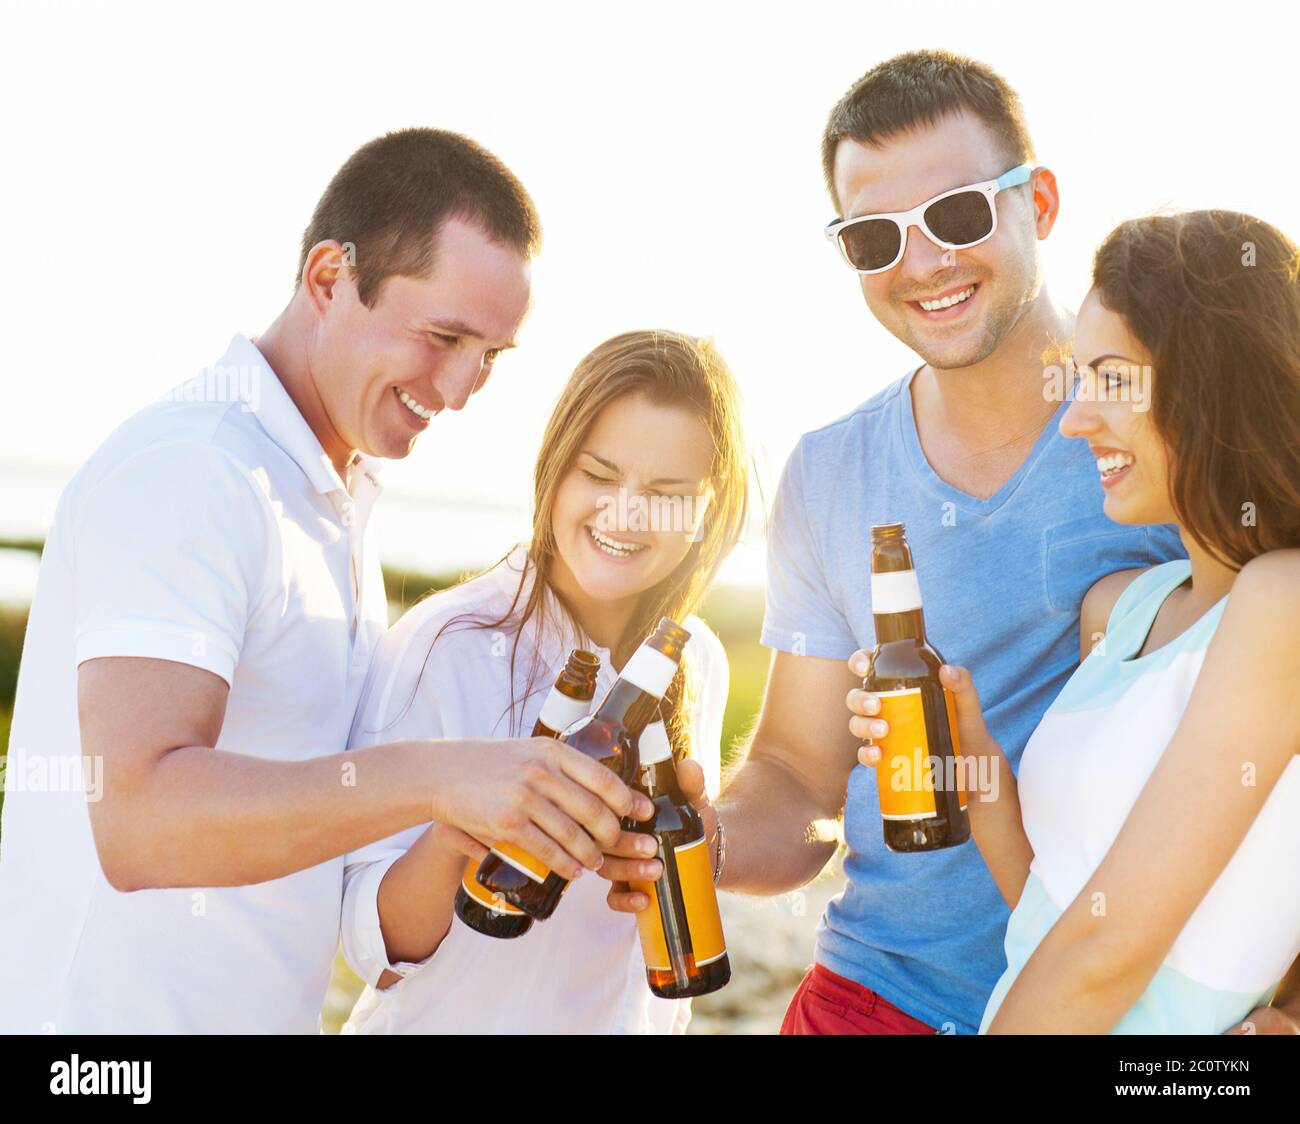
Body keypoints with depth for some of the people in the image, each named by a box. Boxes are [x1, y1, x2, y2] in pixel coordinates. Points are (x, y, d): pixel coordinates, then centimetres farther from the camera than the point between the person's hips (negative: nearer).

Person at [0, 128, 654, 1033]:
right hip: (115, 1010, -9)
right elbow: (138, 819, -30)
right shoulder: (187, 474, -20)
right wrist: (432, 776, -40)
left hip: (271, 1008, 9)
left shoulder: (340, 496, 9)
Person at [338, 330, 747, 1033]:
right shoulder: (441, 647, -22)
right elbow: (376, 952, -22)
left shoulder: (697, 664, -6)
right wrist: (448, 841, -38)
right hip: (455, 1023, -4)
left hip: (638, 1022, 4)